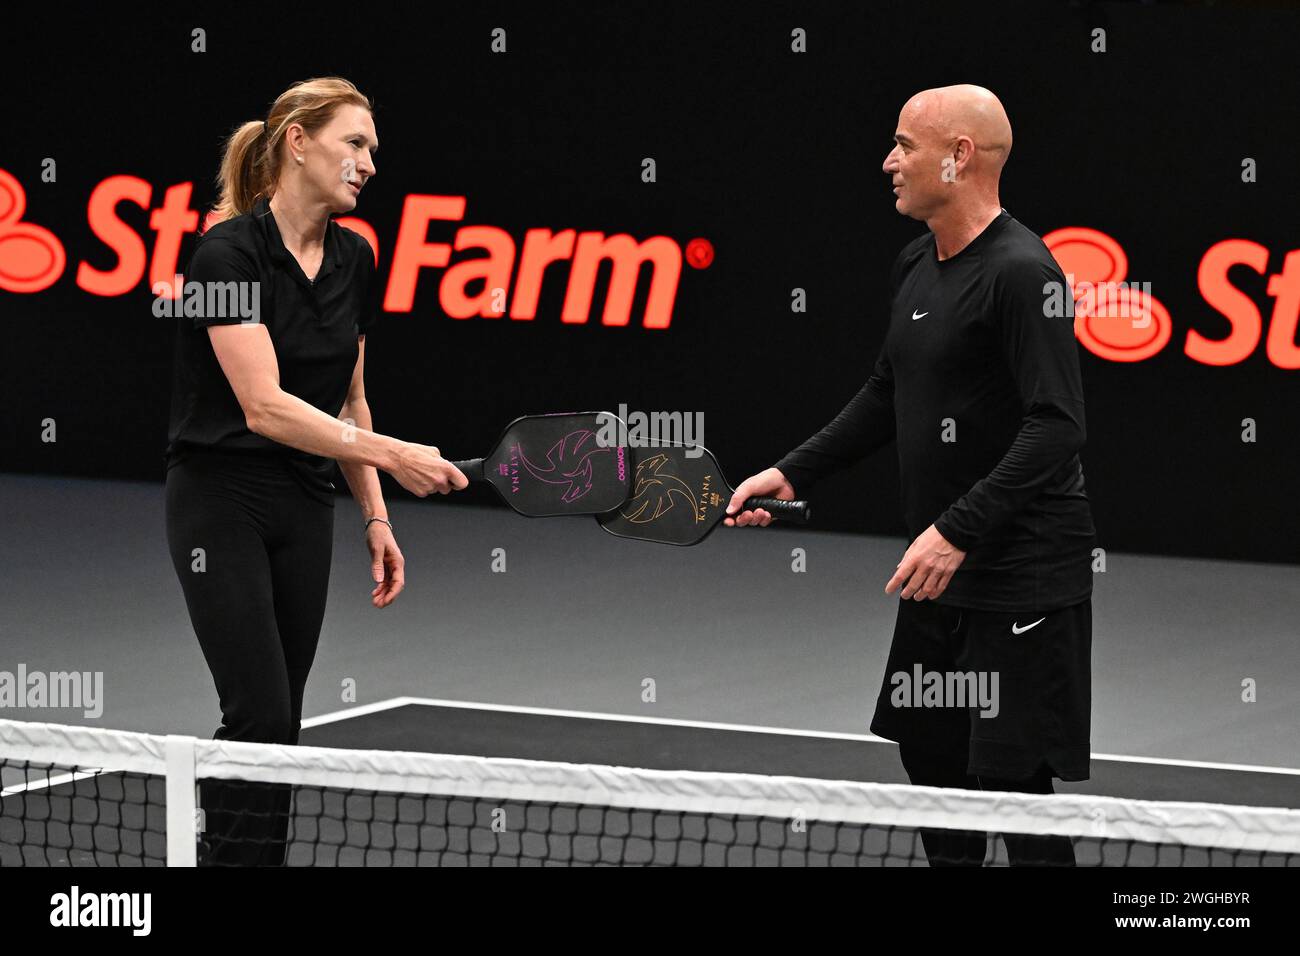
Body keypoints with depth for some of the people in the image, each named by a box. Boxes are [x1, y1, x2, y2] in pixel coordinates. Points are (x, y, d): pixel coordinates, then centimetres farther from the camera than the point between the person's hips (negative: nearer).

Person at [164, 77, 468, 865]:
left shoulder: (355, 260, 5)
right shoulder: (229, 252, -18)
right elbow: (265, 406, -25)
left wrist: (376, 517, 9)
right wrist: (393, 456, -31)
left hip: (305, 505, 7)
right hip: (222, 498, -7)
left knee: (278, 724, 6)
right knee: (261, 717, -14)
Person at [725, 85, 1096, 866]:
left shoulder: (1020, 272, -17)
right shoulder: (916, 267, 11)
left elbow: (1056, 427, -24)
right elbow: (889, 396, 23)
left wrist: (957, 530, -28)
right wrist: (794, 473, 15)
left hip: (1023, 579, -9)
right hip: (942, 573, 9)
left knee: (1012, 783, -7)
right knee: (930, 757, 16)